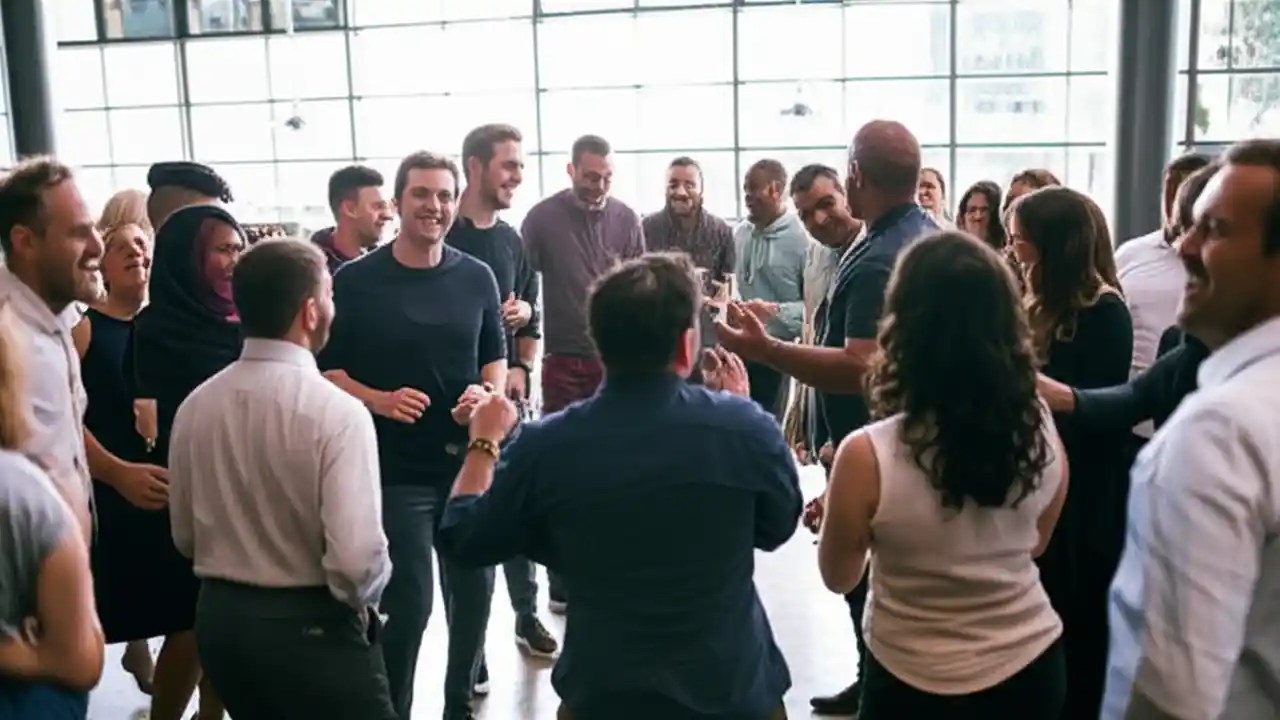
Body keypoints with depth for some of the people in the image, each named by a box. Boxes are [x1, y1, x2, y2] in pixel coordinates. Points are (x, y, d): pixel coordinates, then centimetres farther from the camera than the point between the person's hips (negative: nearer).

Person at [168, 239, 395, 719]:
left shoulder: (194, 406, -1)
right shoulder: (336, 411, -20)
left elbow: (185, 537, 9)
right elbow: (356, 556, -26)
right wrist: (359, 604, -6)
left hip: (217, 618, 7)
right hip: (312, 627, -6)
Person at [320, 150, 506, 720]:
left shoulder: (477, 277, 4)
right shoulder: (355, 280, -6)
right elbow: (325, 369, -3)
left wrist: (488, 394, -8)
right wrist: (380, 401, -19)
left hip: (469, 458, 4)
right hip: (395, 468, -4)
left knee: (474, 590, 13)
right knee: (407, 602, 0)